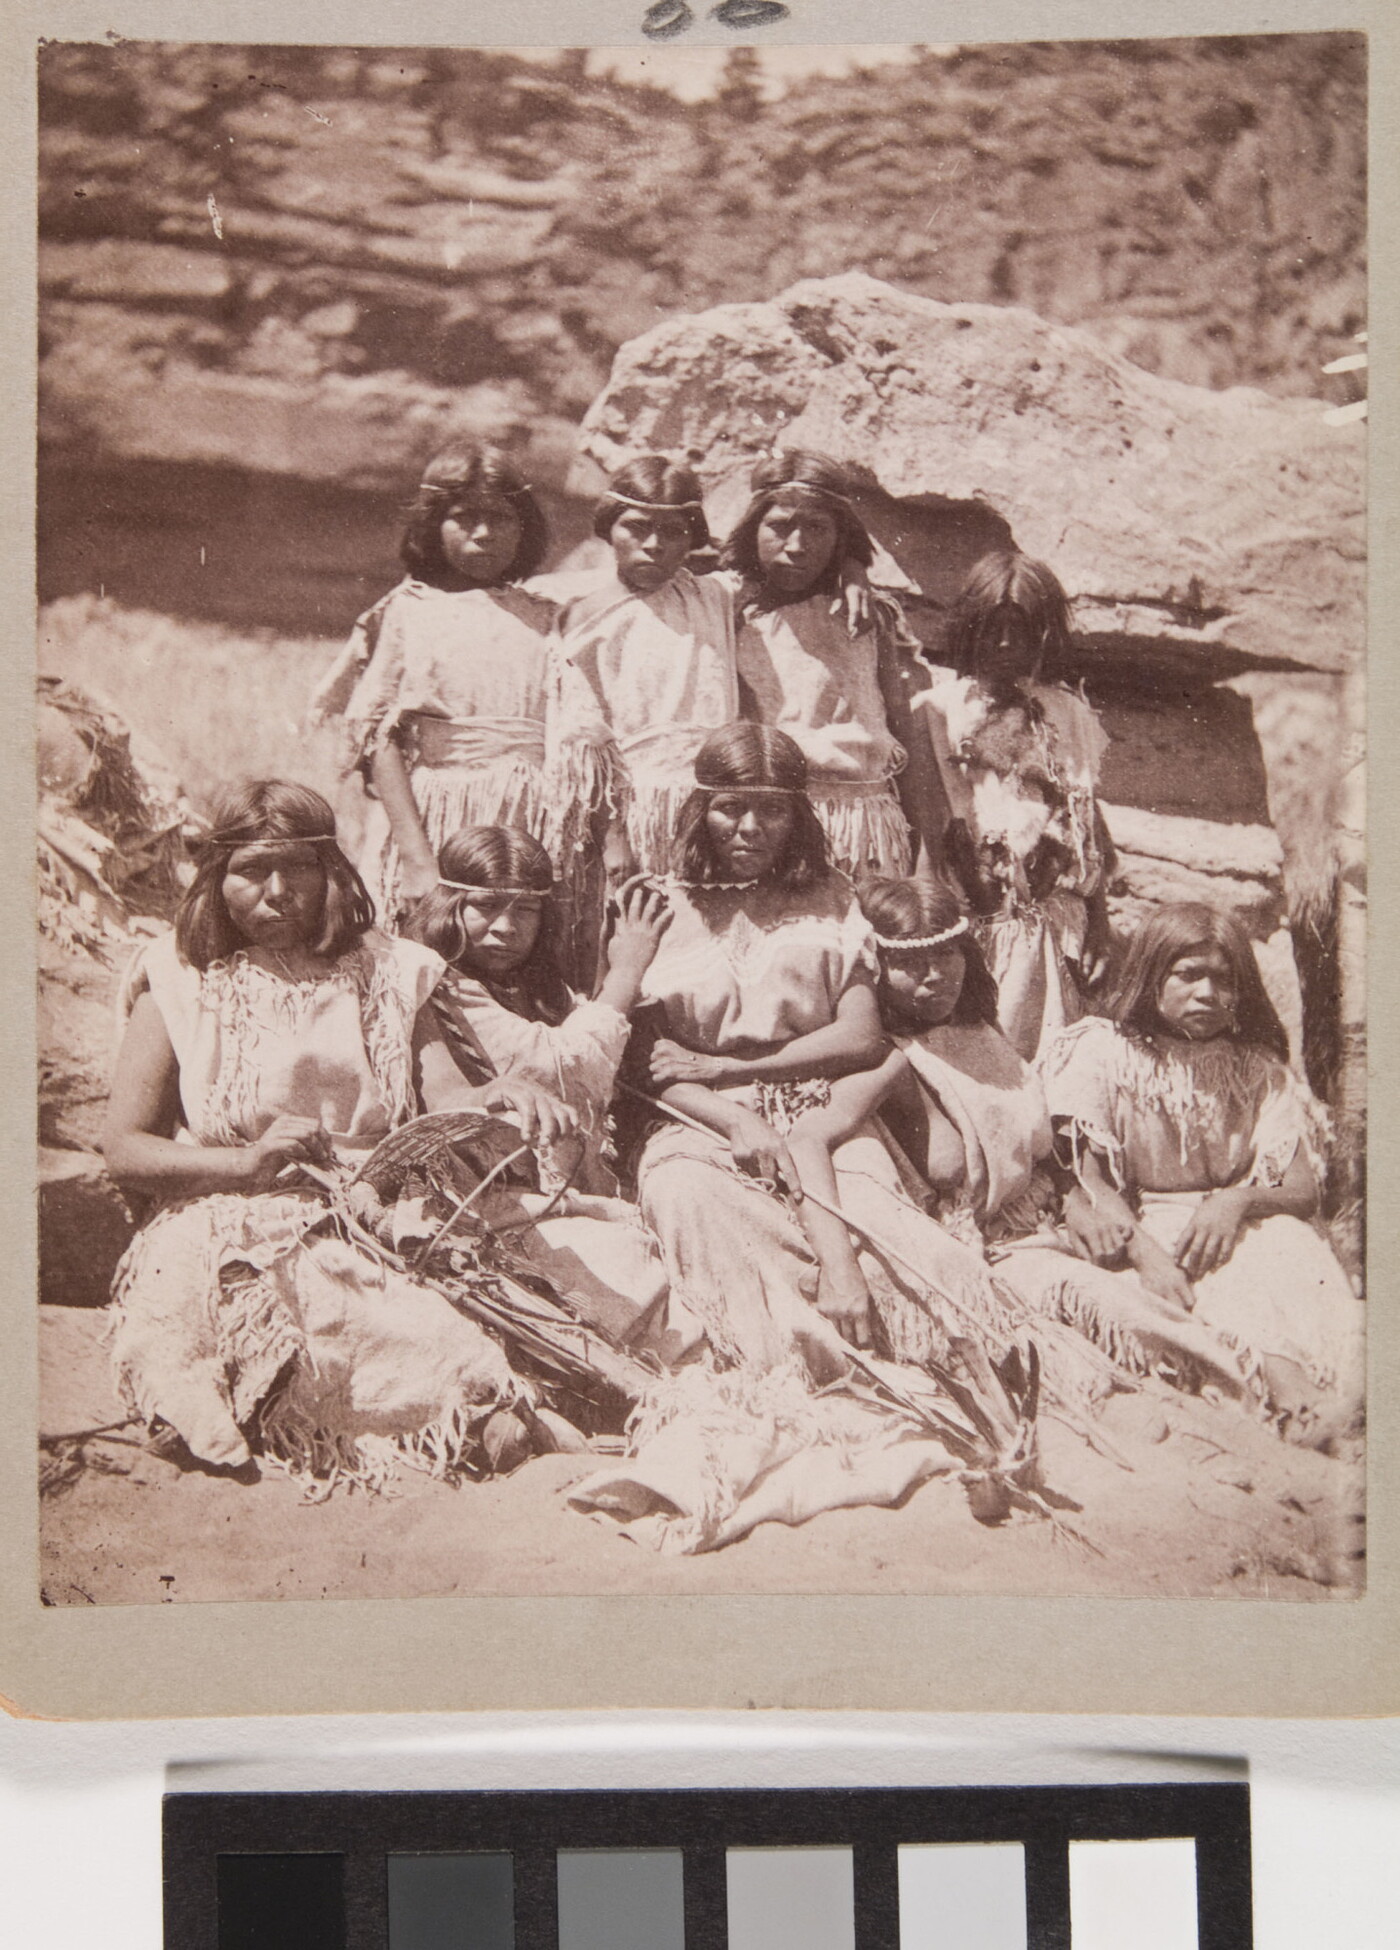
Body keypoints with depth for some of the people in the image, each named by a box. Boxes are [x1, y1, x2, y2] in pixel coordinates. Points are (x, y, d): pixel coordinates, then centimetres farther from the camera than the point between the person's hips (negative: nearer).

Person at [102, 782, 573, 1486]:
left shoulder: (384, 972, 18)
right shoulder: (181, 984, 11)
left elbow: (445, 1093, 5)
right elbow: (125, 1150, 5)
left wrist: (496, 1099, -20)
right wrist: (250, 1159, -12)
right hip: (234, 1231, -1)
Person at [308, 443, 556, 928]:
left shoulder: (544, 616, 12)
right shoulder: (407, 611, 5)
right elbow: (378, 736, -3)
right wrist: (417, 853, -13)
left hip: (531, 826, 2)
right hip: (430, 816, -2)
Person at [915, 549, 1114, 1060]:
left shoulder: (1069, 716, 14)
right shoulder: (941, 708, 5)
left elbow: (1089, 825, 13)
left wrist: (1098, 922, 7)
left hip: (1047, 918, 2)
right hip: (969, 914, -2)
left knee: (1042, 1047, -3)